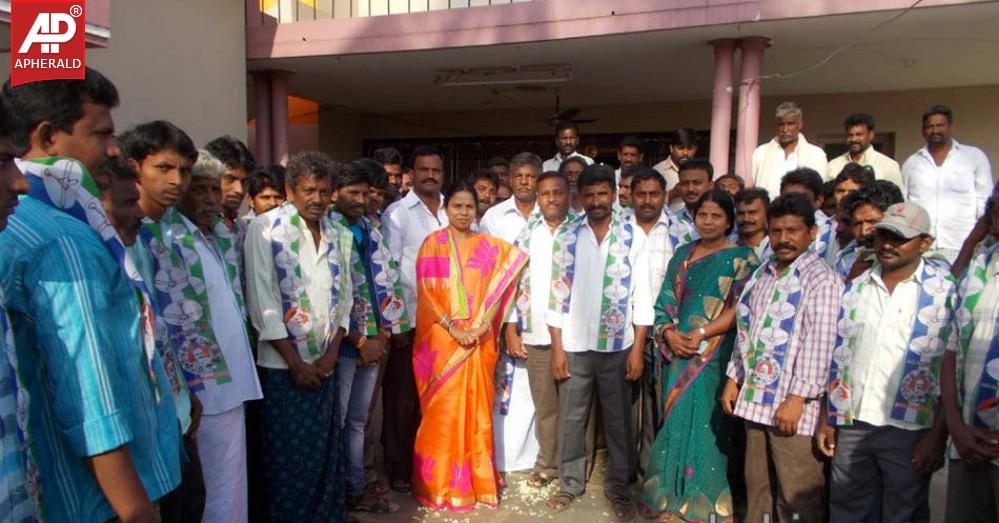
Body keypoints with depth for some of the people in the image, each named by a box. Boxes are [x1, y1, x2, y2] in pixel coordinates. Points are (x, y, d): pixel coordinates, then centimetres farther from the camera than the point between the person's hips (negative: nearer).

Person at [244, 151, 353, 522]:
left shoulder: (339, 235, 7)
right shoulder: (266, 228, -8)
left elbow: (344, 297, 10)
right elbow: (262, 302, -12)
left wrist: (332, 354, -1)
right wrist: (296, 363, -11)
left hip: (325, 365, 5)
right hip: (283, 366, -4)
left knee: (327, 454, 13)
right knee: (289, 460, 6)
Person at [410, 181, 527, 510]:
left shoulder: (489, 246, 8)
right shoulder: (432, 244, 1)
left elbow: (497, 290, 4)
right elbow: (425, 292, -5)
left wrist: (481, 325, -9)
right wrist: (453, 327, -13)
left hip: (479, 339, 2)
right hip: (442, 338, -2)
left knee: (477, 409, 8)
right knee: (443, 411, 3)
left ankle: (477, 481, 21)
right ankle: (441, 484, 15)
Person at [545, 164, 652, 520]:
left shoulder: (633, 238, -2)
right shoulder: (566, 239, 0)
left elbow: (642, 297, -2)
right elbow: (557, 296, 1)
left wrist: (638, 349, -6)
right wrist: (556, 348, -3)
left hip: (618, 346, -1)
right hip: (574, 346, 1)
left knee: (618, 421, 11)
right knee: (571, 419, 11)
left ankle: (618, 487, 27)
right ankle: (570, 483, 28)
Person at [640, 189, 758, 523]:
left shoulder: (742, 257, -1)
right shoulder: (682, 254, 13)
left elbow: (741, 308, -9)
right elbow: (665, 301, 10)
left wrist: (702, 334, -17)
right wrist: (669, 334, -7)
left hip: (715, 355, -4)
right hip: (678, 353, 4)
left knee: (706, 425, 0)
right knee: (675, 423, 10)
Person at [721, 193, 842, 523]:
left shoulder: (820, 279, -9)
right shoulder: (762, 275, 14)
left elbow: (819, 344, -15)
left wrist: (798, 398, -18)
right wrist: (733, 378, 14)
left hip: (792, 403, -7)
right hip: (755, 397, 7)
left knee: (797, 495, 1)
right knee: (756, 486, 18)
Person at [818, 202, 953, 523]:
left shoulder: (945, 291, -3)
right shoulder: (857, 288, 10)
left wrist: (939, 434, -9)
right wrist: (827, 420, 10)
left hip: (908, 429, -3)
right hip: (850, 426, 4)